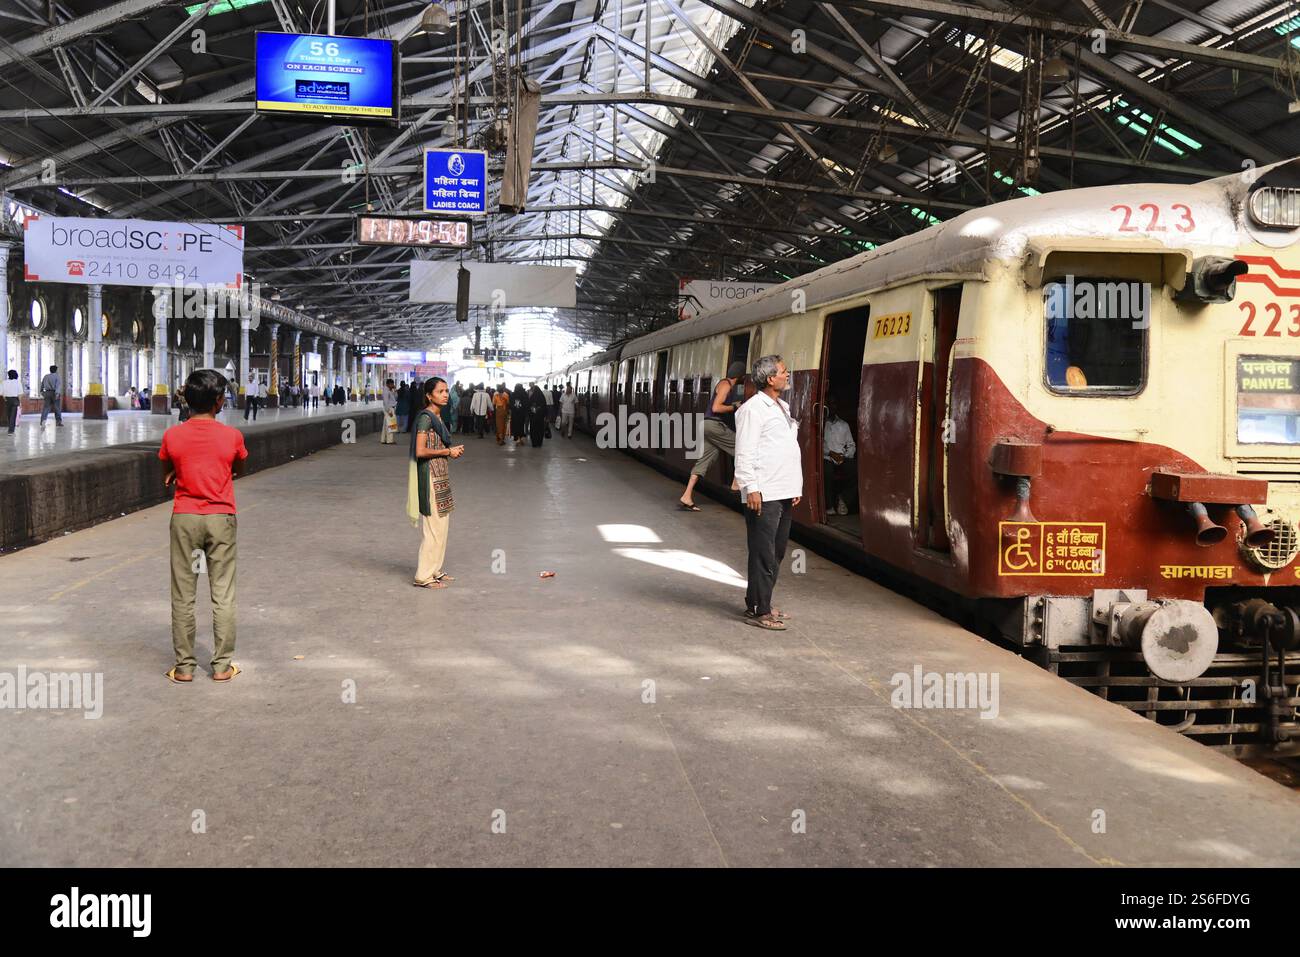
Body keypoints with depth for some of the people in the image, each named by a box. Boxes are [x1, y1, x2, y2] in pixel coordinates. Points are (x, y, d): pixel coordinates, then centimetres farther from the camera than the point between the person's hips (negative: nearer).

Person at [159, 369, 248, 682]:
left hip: (184, 518, 1)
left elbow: (169, 476, 8)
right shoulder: (232, 436, -8)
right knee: (222, 594, 7)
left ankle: (183, 666, 13)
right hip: (220, 518, -1)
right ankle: (222, 665, 10)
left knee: (183, 595, 9)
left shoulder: (172, 436, -6)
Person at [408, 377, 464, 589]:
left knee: (443, 524, 15)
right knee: (433, 527, -7)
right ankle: (423, 576, -1)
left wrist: (452, 450, 5)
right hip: (429, 475, -10)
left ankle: (435, 570, 24)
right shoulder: (425, 417, -15)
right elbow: (420, 451, -21)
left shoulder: (437, 417, 14)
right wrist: (447, 452, -13)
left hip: (440, 475, 10)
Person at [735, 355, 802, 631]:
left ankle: (762, 603, 23)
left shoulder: (782, 407, 19)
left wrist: (796, 487, 18)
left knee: (776, 552, 13)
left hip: (784, 494, 9)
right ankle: (758, 610, 0)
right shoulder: (753, 409, -10)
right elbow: (744, 453, -14)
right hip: (764, 495, -9)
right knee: (764, 554, -6)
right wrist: (751, 488, -19)